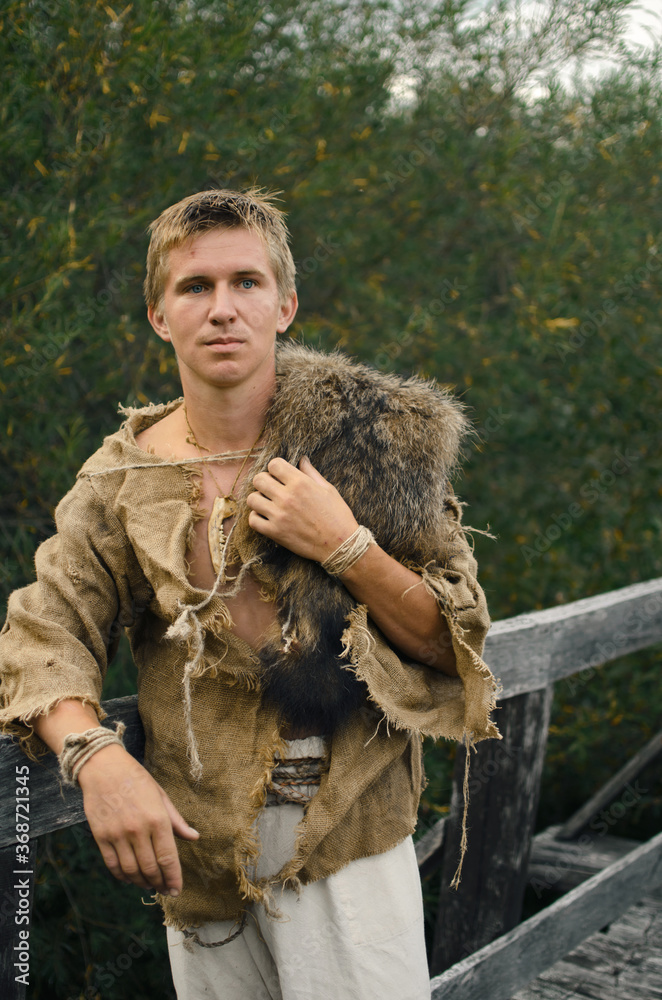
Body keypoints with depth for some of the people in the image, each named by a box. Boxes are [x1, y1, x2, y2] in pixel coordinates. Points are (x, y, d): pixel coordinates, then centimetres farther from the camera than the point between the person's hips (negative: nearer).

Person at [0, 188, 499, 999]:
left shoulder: (366, 438, -6)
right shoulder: (123, 478, -1)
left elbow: (456, 645, -4)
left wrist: (344, 546, -20)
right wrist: (96, 756, -22)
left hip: (345, 842, -2)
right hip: (198, 848, 2)